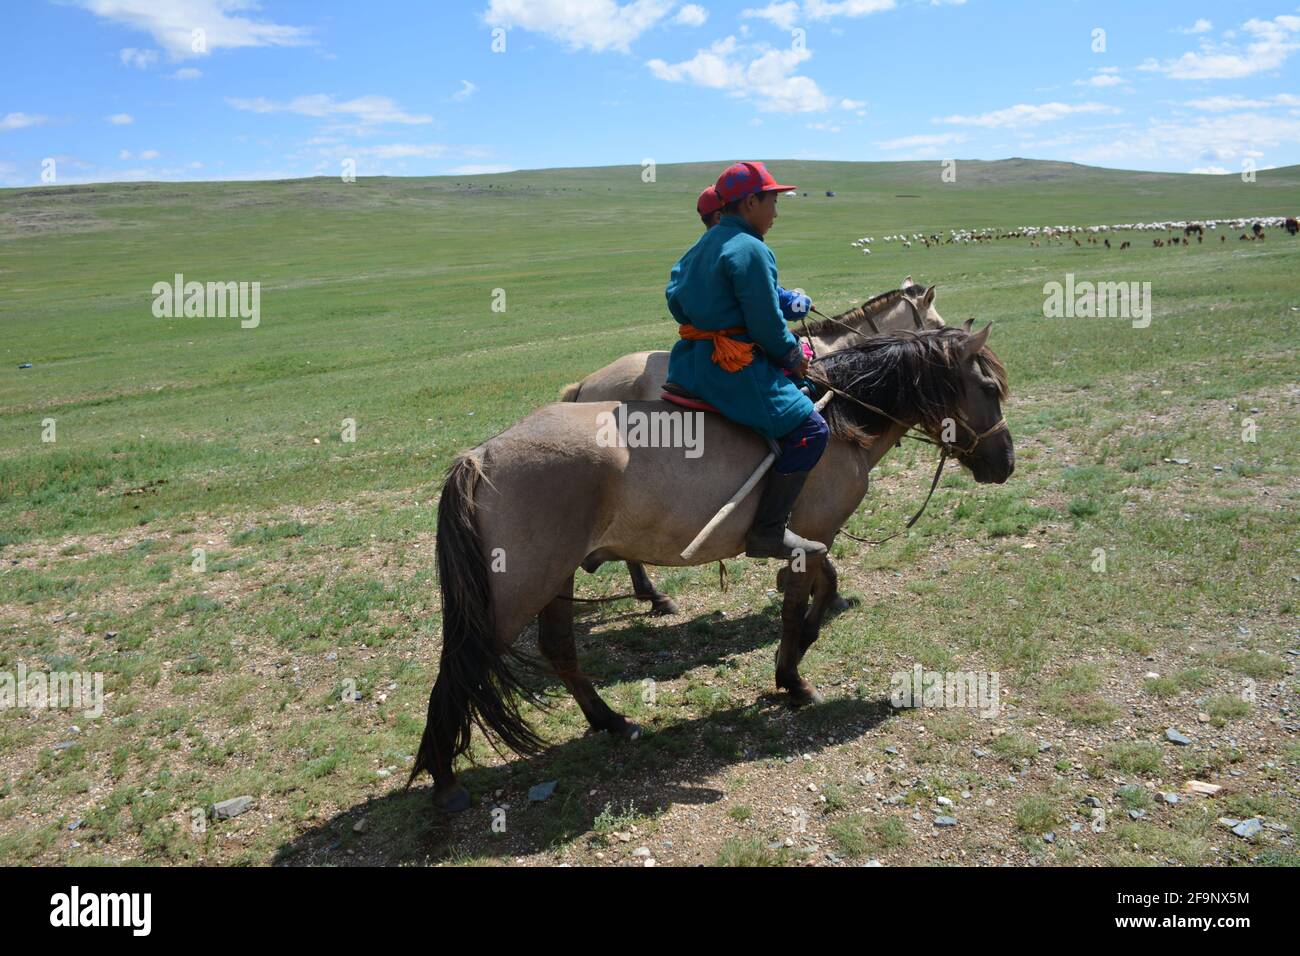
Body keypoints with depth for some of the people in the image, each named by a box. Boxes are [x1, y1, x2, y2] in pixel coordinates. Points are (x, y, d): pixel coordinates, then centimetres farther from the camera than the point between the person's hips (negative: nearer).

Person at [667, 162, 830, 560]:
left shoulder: (703, 245, 15)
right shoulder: (751, 250, -14)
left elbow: (675, 297, 19)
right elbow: (767, 323, -15)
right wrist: (794, 356, 1)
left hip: (690, 359, 11)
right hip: (732, 367, -11)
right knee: (809, 429, -10)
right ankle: (767, 531, -12)